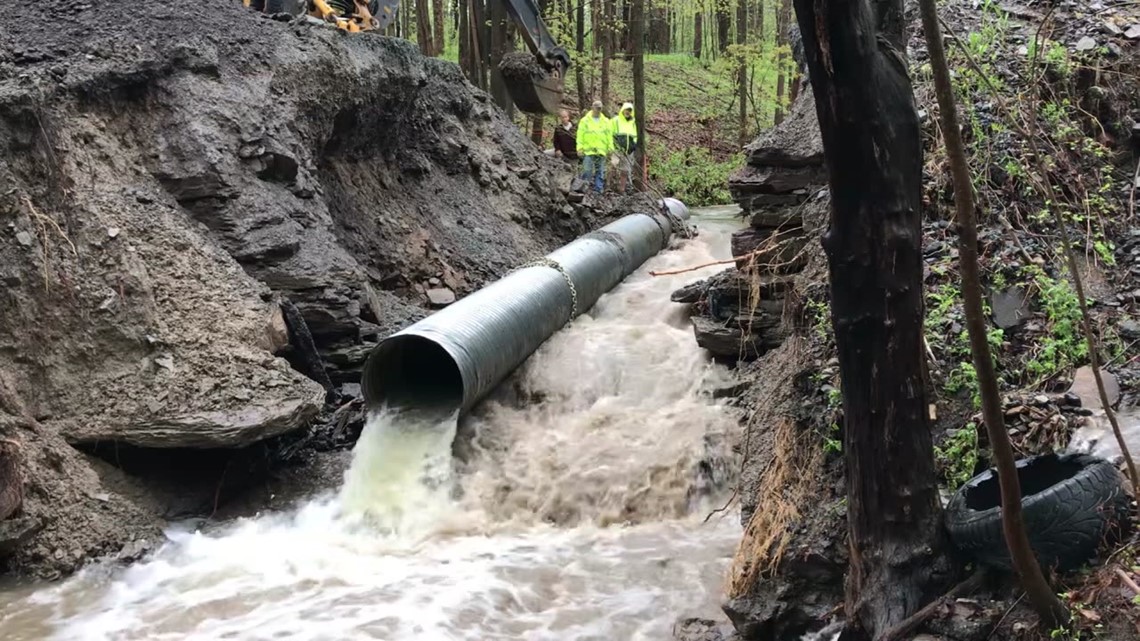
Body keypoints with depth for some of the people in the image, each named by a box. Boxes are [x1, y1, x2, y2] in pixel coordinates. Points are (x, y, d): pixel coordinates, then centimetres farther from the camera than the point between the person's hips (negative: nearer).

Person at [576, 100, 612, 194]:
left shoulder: (606, 121, 13)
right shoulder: (585, 120, 3)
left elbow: (609, 135, 12)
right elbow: (580, 135, 1)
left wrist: (610, 148, 3)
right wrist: (580, 148, -8)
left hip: (601, 151, 3)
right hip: (588, 150, -3)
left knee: (600, 172, 4)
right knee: (587, 171, -8)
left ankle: (598, 189, 8)